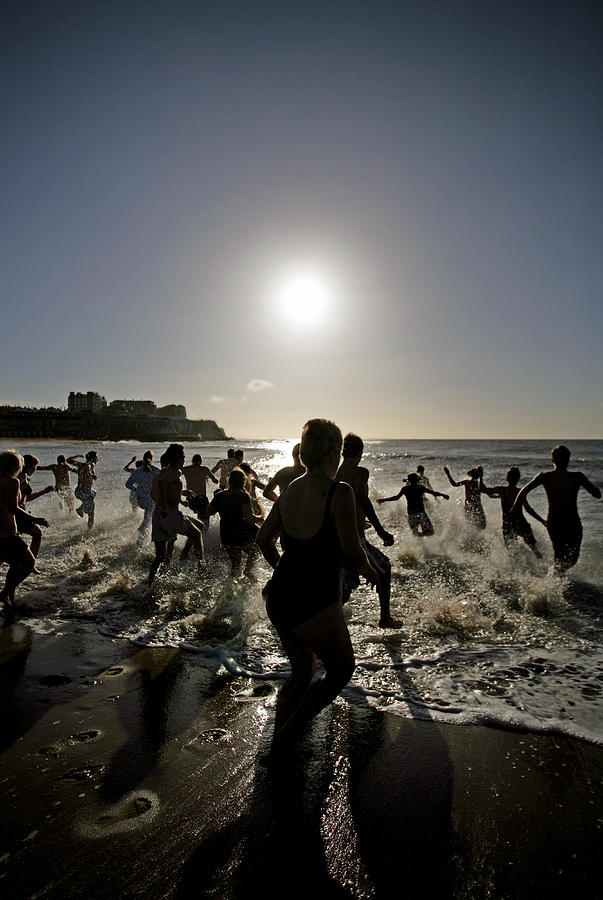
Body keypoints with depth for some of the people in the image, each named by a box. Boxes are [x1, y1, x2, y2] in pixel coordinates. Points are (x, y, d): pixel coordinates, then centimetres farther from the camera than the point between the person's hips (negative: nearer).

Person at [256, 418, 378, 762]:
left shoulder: (290, 491, 5)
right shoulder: (340, 492, -16)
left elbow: (264, 539, 13)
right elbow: (351, 549, -19)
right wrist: (370, 572, 2)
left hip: (278, 600, 7)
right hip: (315, 605, -7)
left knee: (302, 670, 28)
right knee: (341, 670, 20)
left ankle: (277, 742, 30)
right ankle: (286, 737, 13)